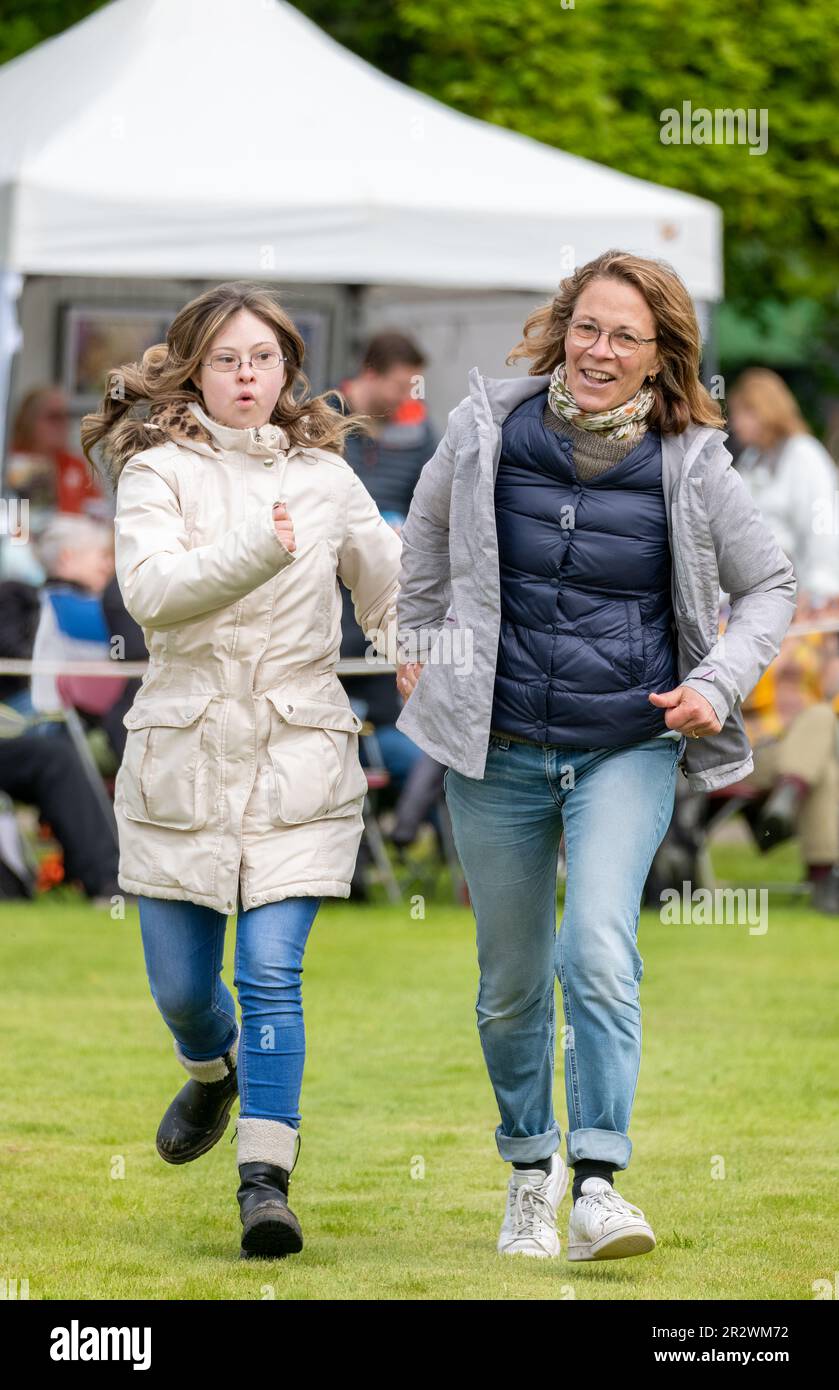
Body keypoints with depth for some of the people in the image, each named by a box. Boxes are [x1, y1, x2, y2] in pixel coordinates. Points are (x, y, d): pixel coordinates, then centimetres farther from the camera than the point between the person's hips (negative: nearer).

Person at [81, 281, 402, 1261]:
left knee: (271, 975, -11)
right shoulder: (158, 471, -1)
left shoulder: (326, 478, 9)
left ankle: (265, 1181, -13)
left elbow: (392, 597, 18)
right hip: (183, 752, 0)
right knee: (180, 984, 9)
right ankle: (215, 1072, 43)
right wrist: (256, 553, -32)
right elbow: (149, 589, -18)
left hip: (298, 753, 0)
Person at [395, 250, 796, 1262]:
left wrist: (719, 683, -5)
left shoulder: (690, 465, -6)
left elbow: (769, 585, 8)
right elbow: (429, 524, 19)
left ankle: (597, 1187, -22)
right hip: (498, 749, 2)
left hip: (629, 750, -2)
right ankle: (529, 1169, 31)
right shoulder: (489, 429, -3)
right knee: (512, 981, 11)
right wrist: (417, 643, 21)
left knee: (599, 952, -22)